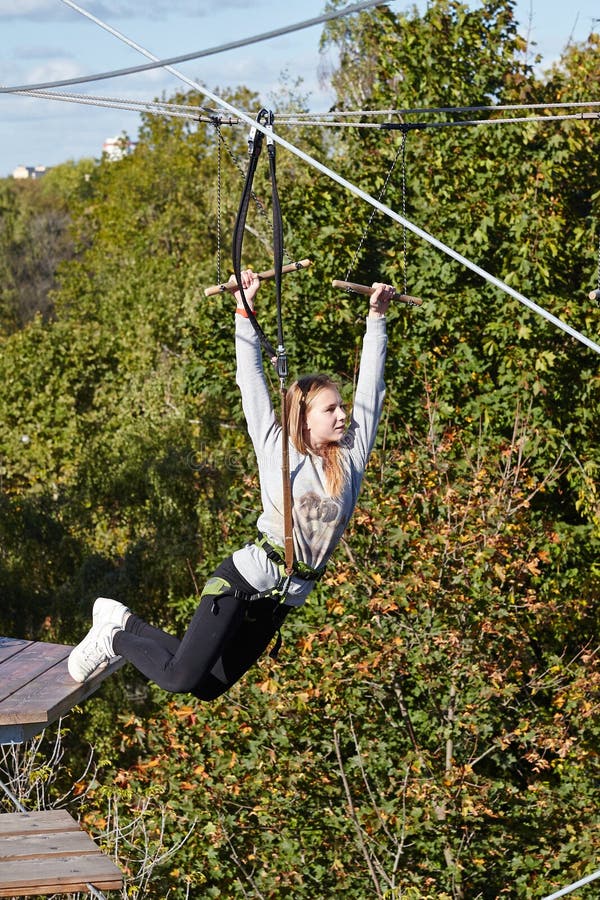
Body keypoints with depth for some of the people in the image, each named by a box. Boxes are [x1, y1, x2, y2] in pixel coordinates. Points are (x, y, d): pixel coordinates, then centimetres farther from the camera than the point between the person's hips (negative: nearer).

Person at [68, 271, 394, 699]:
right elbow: (252, 382, -4)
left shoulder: (350, 458, 7)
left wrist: (377, 317, 9)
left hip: (282, 600, 5)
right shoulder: (278, 453, -3)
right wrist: (245, 310, -7)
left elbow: (370, 388, 8)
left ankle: (127, 621, 29)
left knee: (209, 687, 9)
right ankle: (117, 636, 14)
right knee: (180, 678, -15)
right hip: (243, 580, -5)